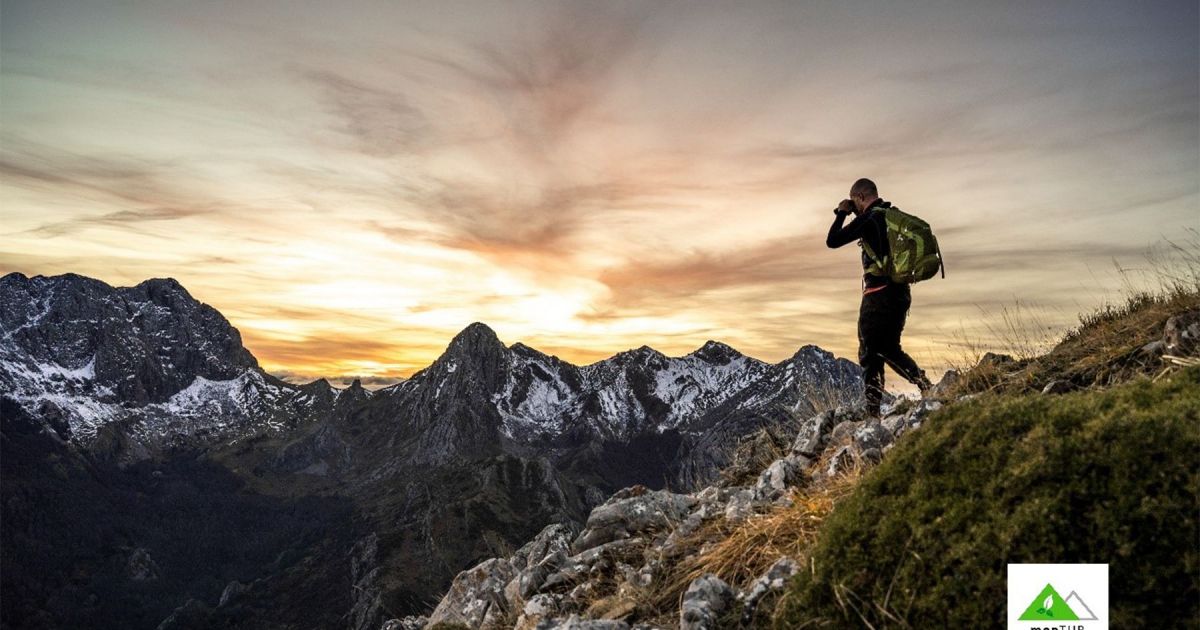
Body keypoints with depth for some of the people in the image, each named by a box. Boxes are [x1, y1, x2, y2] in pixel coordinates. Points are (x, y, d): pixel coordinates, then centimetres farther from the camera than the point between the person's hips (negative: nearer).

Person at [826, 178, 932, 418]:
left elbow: (832, 241, -10)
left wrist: (841, 213, 6)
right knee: (889, 348, 17)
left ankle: (872, 410, -7)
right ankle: (925, 385, 6)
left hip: (879, 293, -8)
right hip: (901, 292, 8)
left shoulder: (869, 218, -11)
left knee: (869, 353, -4)